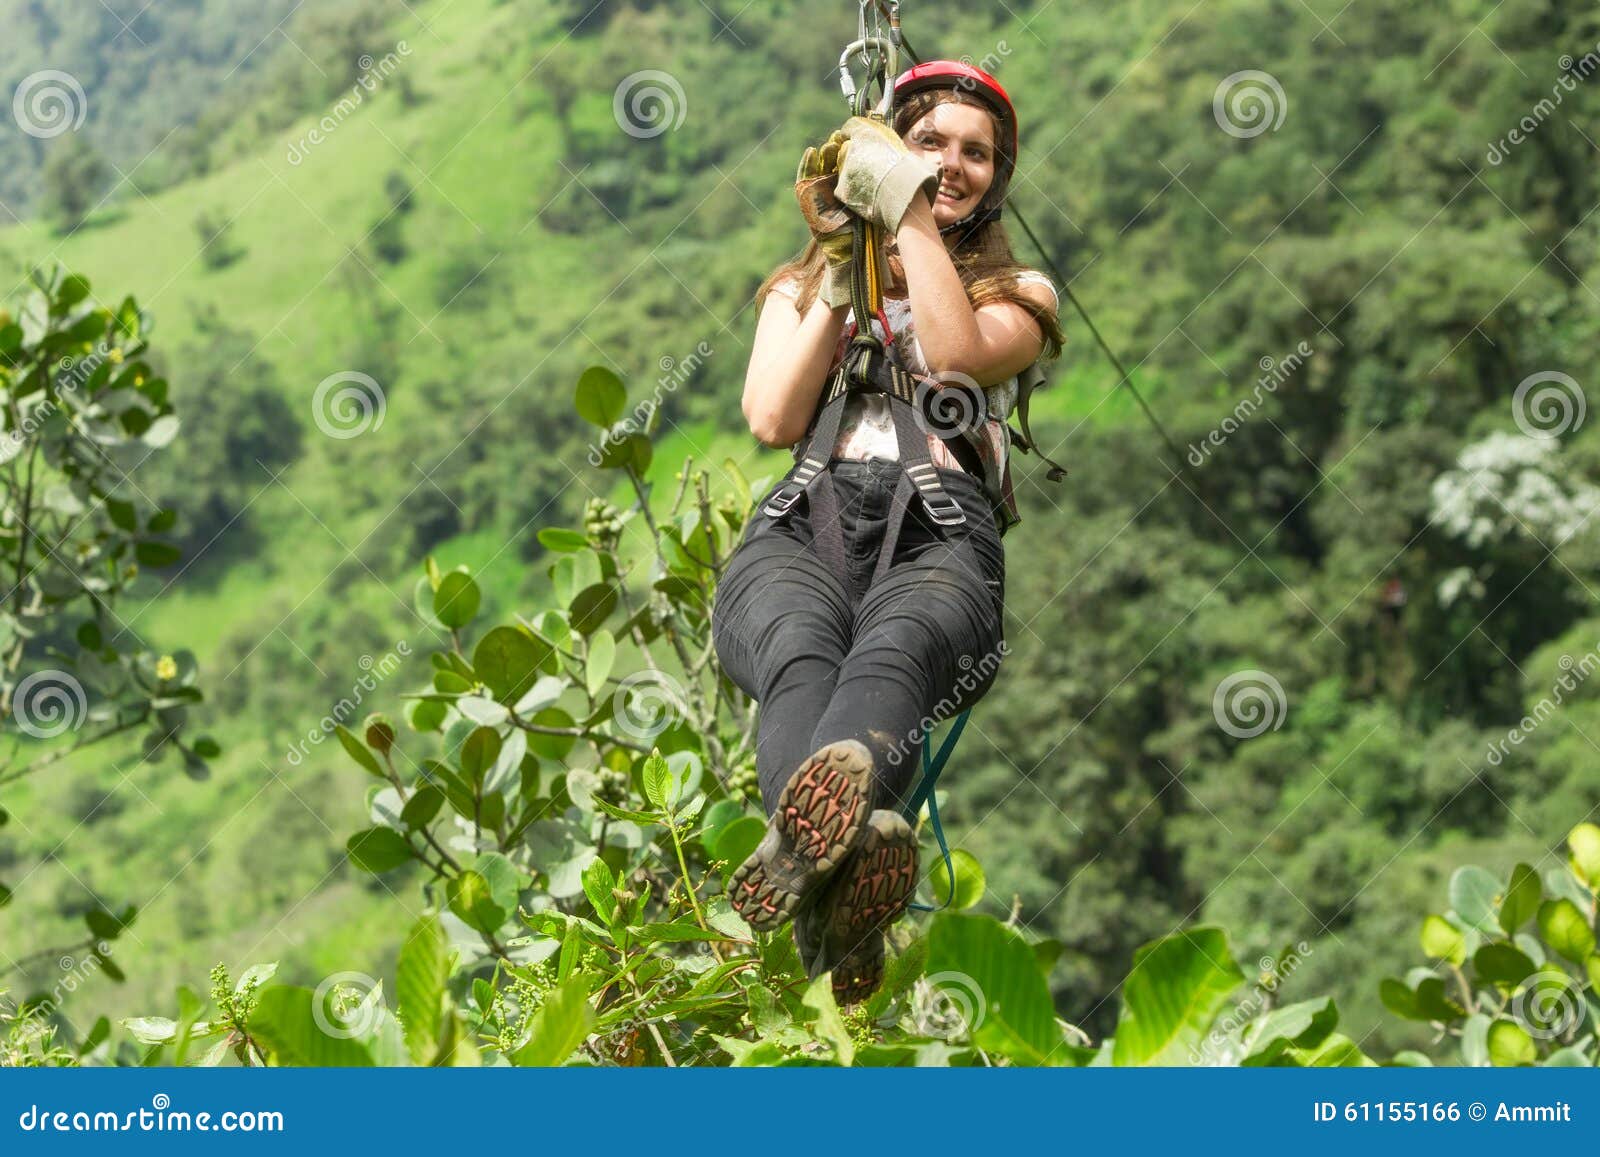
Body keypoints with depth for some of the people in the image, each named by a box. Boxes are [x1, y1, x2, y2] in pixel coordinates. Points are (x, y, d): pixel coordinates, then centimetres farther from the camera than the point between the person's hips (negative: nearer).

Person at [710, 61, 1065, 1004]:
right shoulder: (801, 285, 32)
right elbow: (773, 418, 12)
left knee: (896, 647, -40)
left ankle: (801, 846, -75)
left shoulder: (1018, 293, 30)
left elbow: (960, 357, 4)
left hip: (938, 536, -1)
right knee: (803, 653, -39)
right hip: (803, 526, 1)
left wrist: (909, 215, 7)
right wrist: (841, 277, 13)